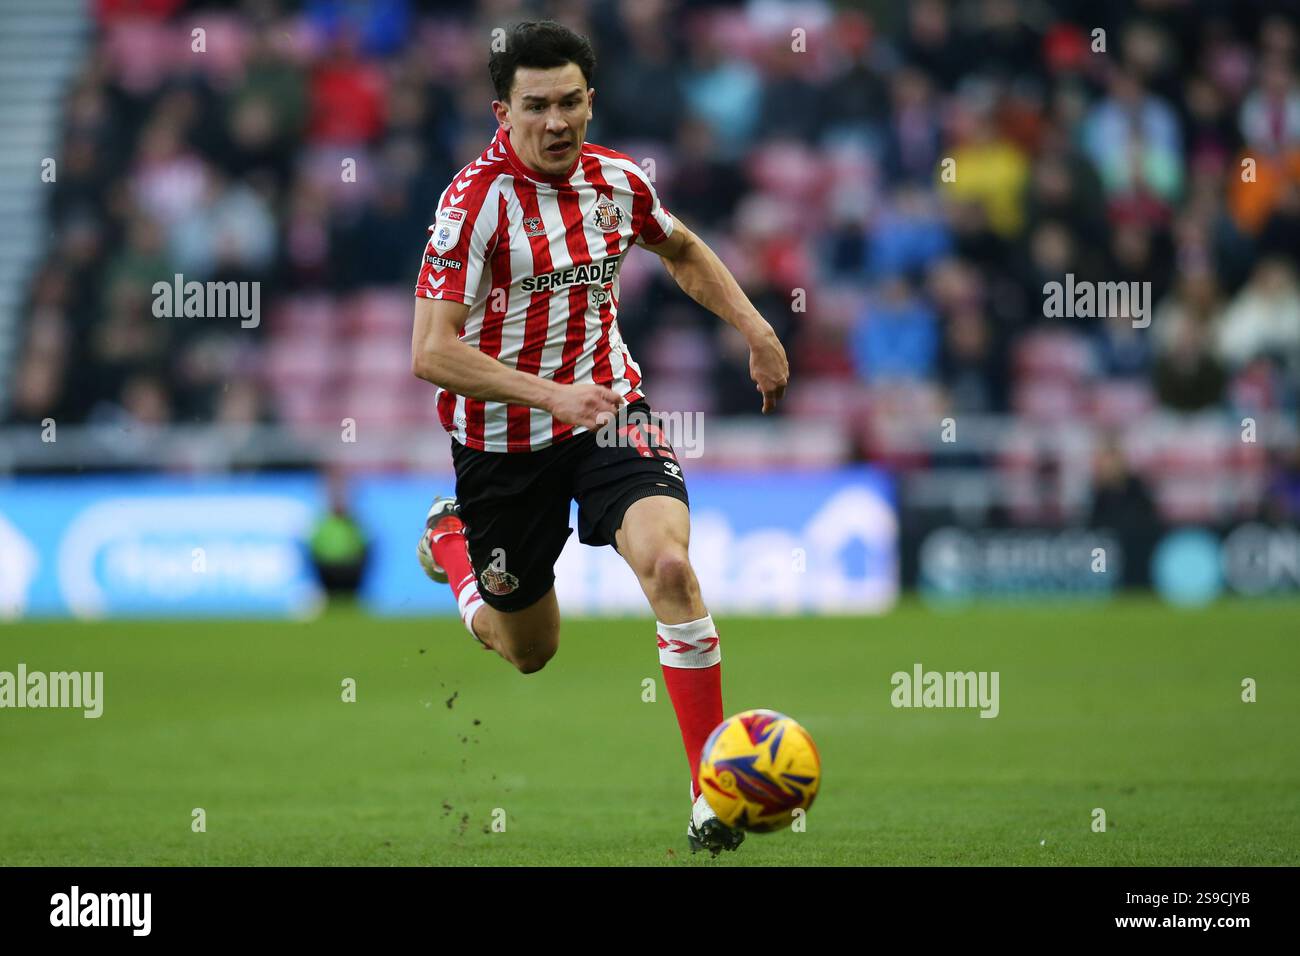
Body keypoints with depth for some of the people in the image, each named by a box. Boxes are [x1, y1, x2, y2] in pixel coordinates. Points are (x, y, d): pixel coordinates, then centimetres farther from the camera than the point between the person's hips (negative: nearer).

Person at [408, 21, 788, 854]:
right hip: (504, 438, -3)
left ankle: (715, 791, -20)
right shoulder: (477, 200, -20)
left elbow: (682, 251, 21)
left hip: (609, 409, 3)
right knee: (529, 652, 13)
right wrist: (552, 395, -32)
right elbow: (431, 354, -24)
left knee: (669, 562, -27)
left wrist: (756, 330, 10)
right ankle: (448, 539, 48)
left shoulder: (617, 180, -3)